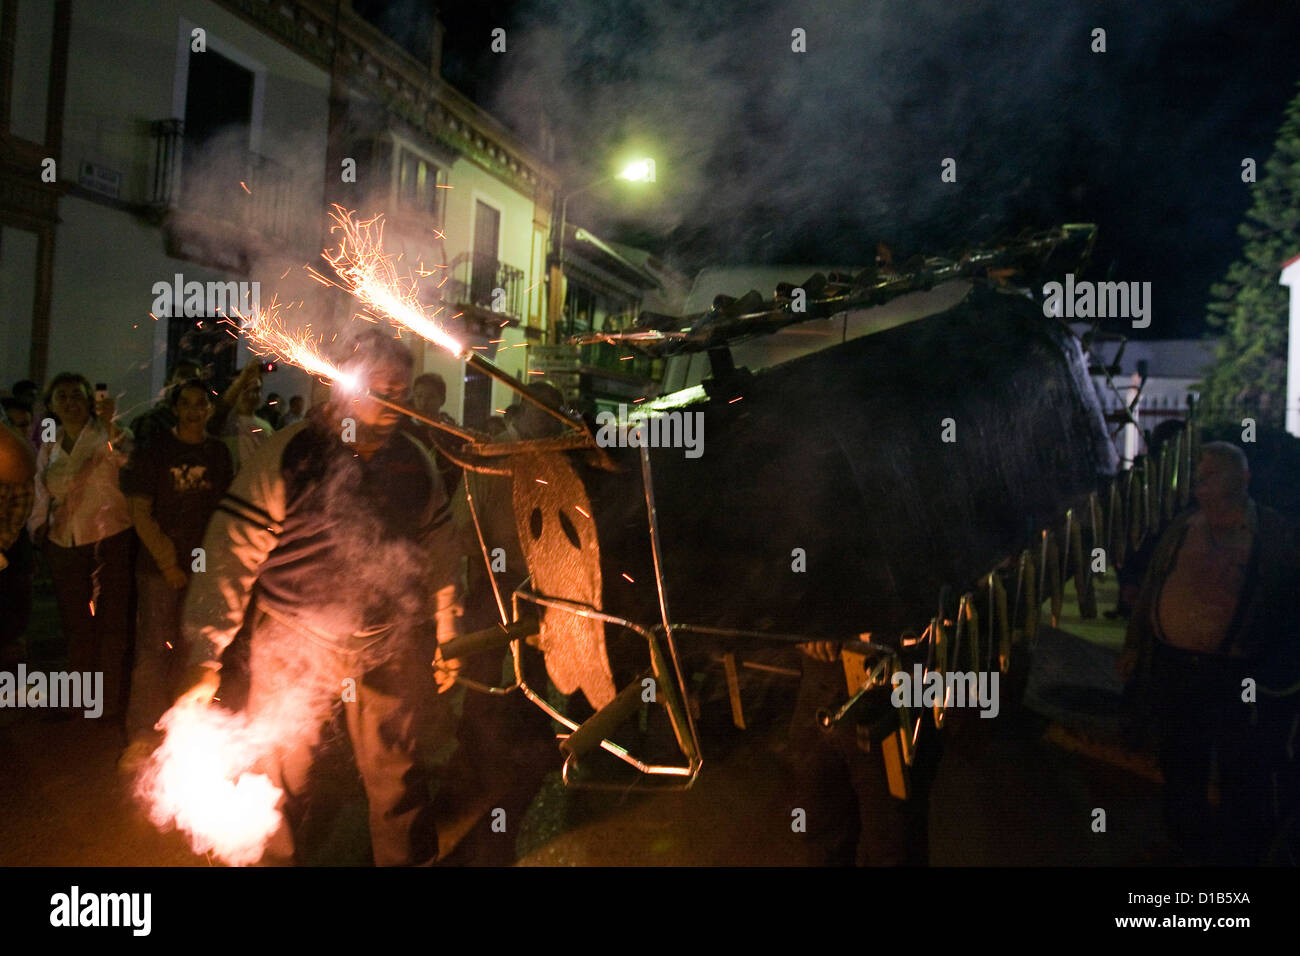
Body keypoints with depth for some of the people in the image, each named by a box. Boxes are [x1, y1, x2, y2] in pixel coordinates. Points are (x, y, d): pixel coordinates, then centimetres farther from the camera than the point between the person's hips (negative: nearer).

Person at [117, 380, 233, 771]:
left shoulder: (219, 452, 6)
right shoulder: (152, 452, -2)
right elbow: (140, 514, -5)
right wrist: (167, 563, -10)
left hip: (205, 565, 3)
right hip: (161, 566, -3)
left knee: (190, 649, 11)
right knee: (154, 648, -2)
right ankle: (141, 735, 9)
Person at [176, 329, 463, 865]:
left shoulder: (415, 462, 2)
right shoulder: (286, 457, -12)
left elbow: (440, 552, 10)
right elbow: (231, 554, -15)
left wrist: (447, 634, 11)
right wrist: (206, 657, -21)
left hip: (392, 650, 3)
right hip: (295, 645, -3)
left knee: (398, 778, 15)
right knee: (278, 784, 10)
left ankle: (406, 859, 38)